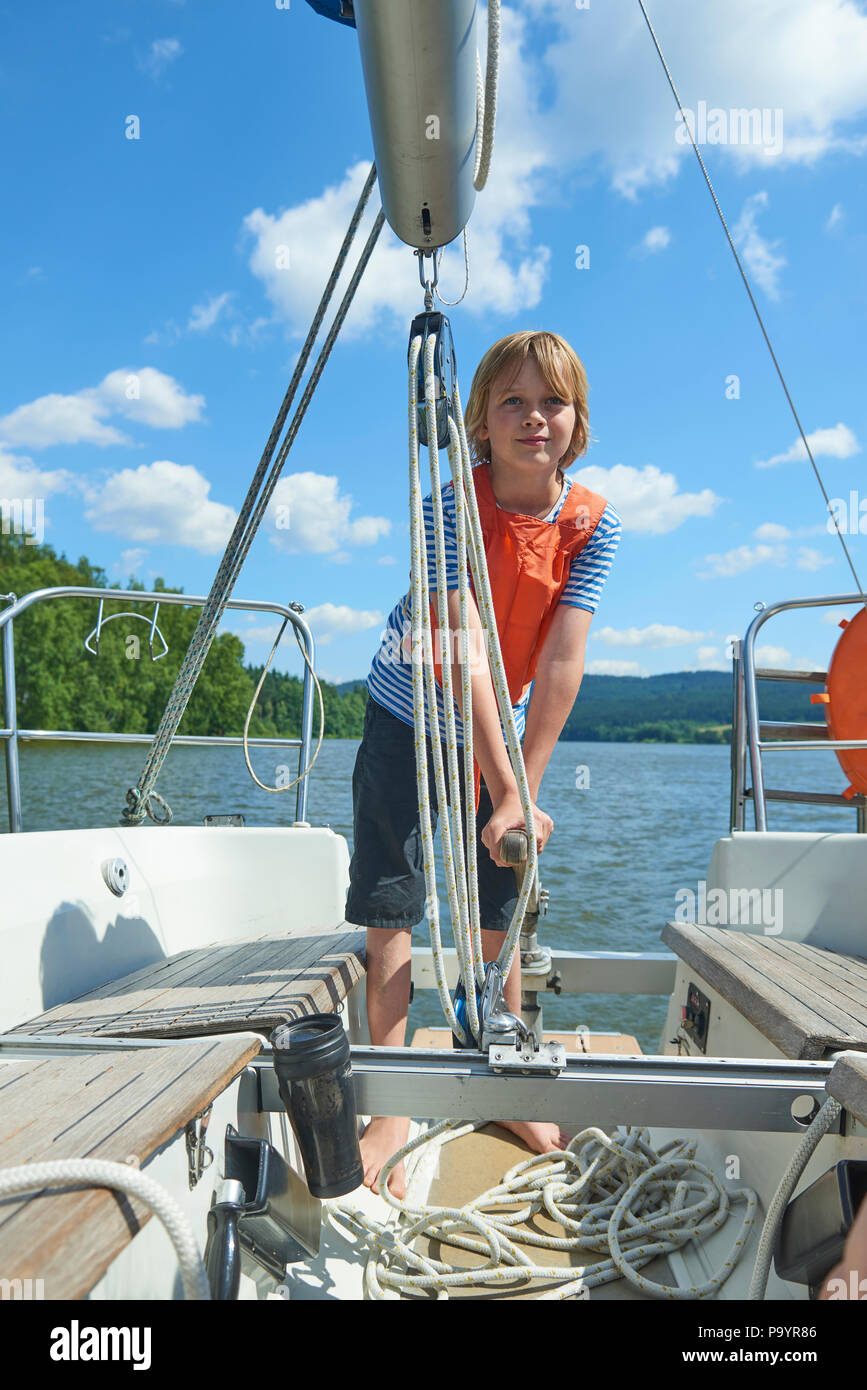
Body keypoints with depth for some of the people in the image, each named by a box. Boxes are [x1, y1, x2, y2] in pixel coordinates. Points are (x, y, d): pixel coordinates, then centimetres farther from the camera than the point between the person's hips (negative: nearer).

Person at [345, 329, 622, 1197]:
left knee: (498, 914, 9)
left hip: (506, 729, 3)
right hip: (411, 722, -2)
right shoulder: (449, 510, -21)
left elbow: (561, 662, -18)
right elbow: (464, 656, -28)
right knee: (389, 911, -5)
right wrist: (504, 791, -31)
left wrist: (522, 788, -21)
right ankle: (391, 1112, 7)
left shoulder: (594, 525, -12)